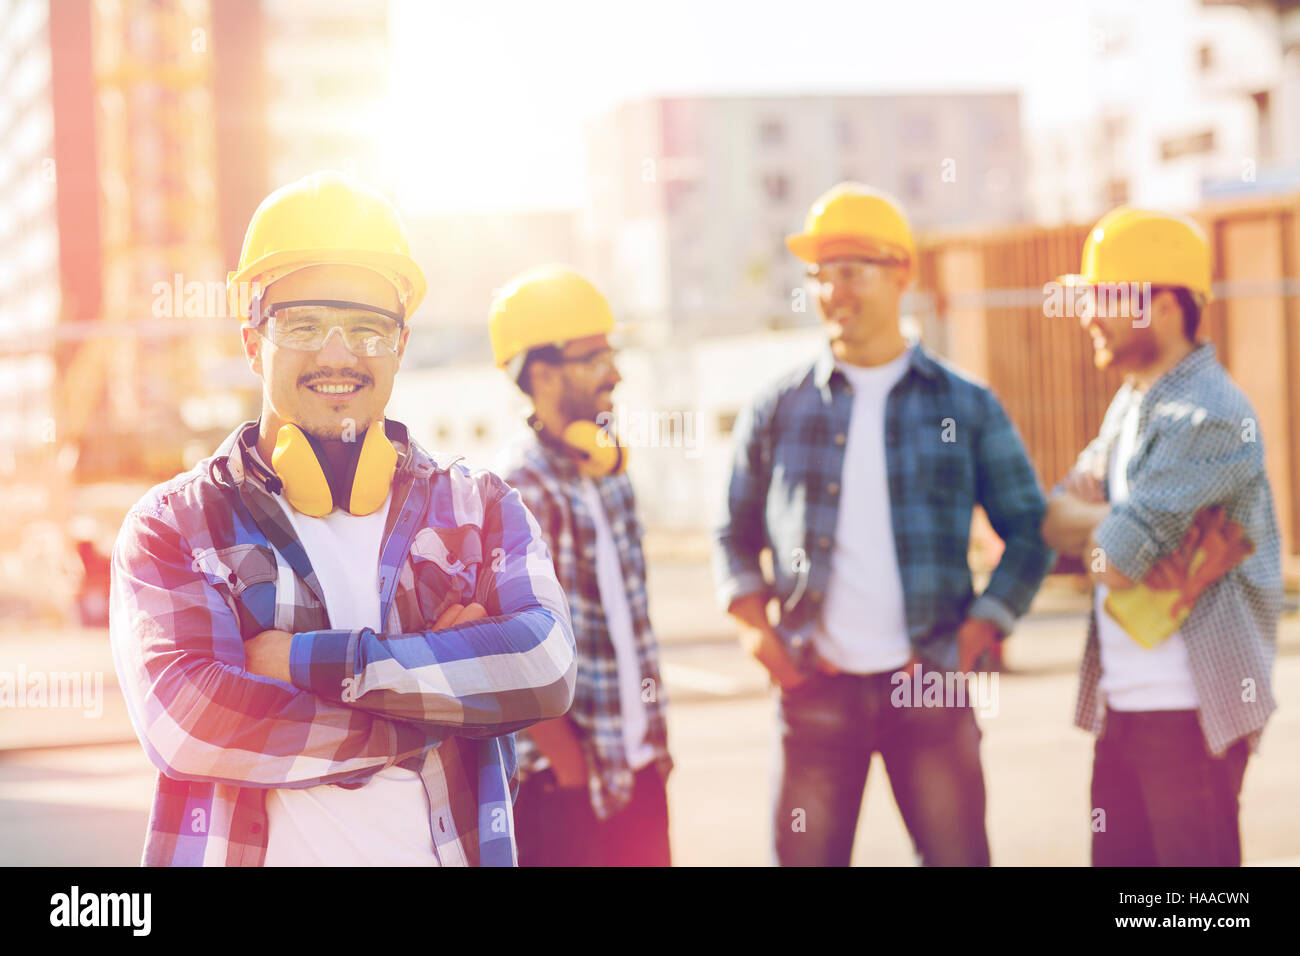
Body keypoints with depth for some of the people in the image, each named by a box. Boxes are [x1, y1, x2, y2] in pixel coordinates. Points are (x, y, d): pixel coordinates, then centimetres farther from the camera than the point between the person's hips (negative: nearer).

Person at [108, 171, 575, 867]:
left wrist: (308, 661, -19)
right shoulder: (171, 527, -2)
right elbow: (180, 718, -19)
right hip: (253, 853, -2)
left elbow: (546, 668, -14)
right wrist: (437, 711, -18)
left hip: (445, 850, 2)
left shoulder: (478, 509, 4)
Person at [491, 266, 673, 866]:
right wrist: (571, 766, -17)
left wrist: (653, 737, 14)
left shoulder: (608, 463, 10)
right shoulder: (522, 489, -16)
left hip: (638, 767, 7)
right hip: (567, 784, -7)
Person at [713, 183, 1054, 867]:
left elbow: (1029, 532, 7)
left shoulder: (965, 406, 5)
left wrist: (976, 637, -3)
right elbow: (736, 535, 15)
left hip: (927, 682, -1)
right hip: (816, 684, 1)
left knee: (957, 856, 1)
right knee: (806, 856, 3)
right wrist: (754, 625, -1)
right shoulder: (777, 410, 8)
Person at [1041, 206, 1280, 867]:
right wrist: (1106, 521, -13)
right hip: (1120, 702, 9)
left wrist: (1083, 520, 1)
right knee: (1118, 859, 13)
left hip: (1189, 711, -9)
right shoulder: (1132, 403, 14)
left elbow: (1114, 561, -20)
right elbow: (1053, 519, 7)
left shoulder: (1210, 418, -17)